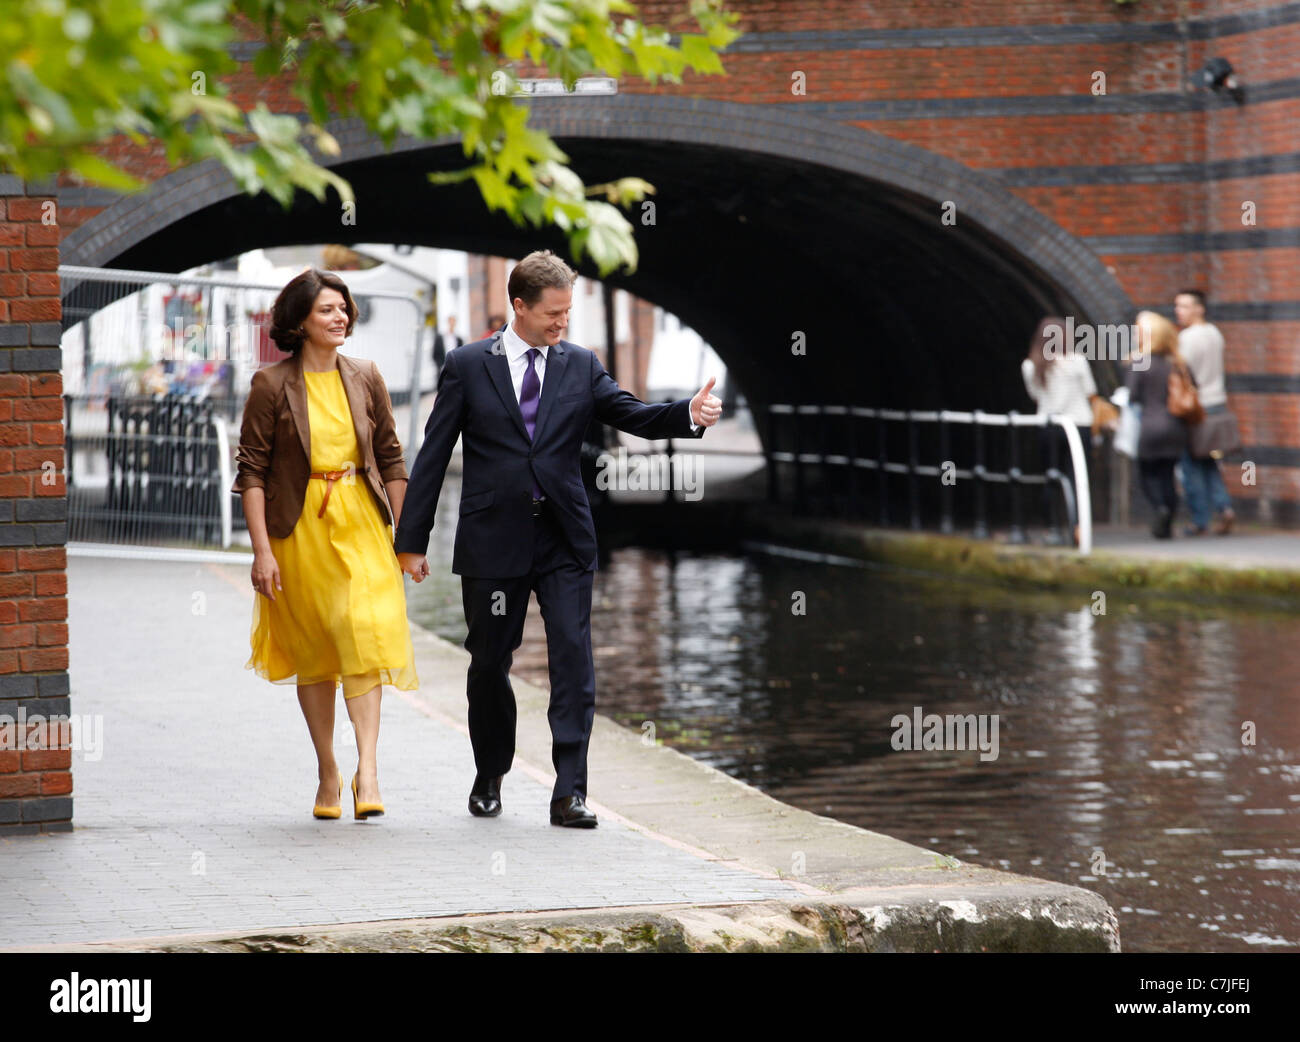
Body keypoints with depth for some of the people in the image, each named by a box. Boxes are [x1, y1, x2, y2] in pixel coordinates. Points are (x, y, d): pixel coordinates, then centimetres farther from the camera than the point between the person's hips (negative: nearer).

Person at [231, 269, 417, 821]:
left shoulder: (365, 378, 6)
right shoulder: (272, 385, -3)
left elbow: (391, 459, 11)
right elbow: (252, 470, -4)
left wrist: (402, 532, 6)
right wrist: (262, 549, -10)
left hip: (361, 525, 1)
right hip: (299, 528, -1)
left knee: (365, 634, -14)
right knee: (314, 653, 6)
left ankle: (366, 769, -19)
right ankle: (327, 774, 17)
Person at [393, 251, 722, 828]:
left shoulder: (580, 366, 7)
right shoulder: (469, 366, 1)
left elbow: (632, 414, -1)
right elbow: (433, 455, 1)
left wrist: (690, 413, -22)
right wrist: (412, 540, -2)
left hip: (563, 541, 1)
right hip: (493, 538, -1)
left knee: (574, 661, -8)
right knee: (489, 663, 9)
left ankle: (569, 792, -9)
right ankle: (489, 777, 29)